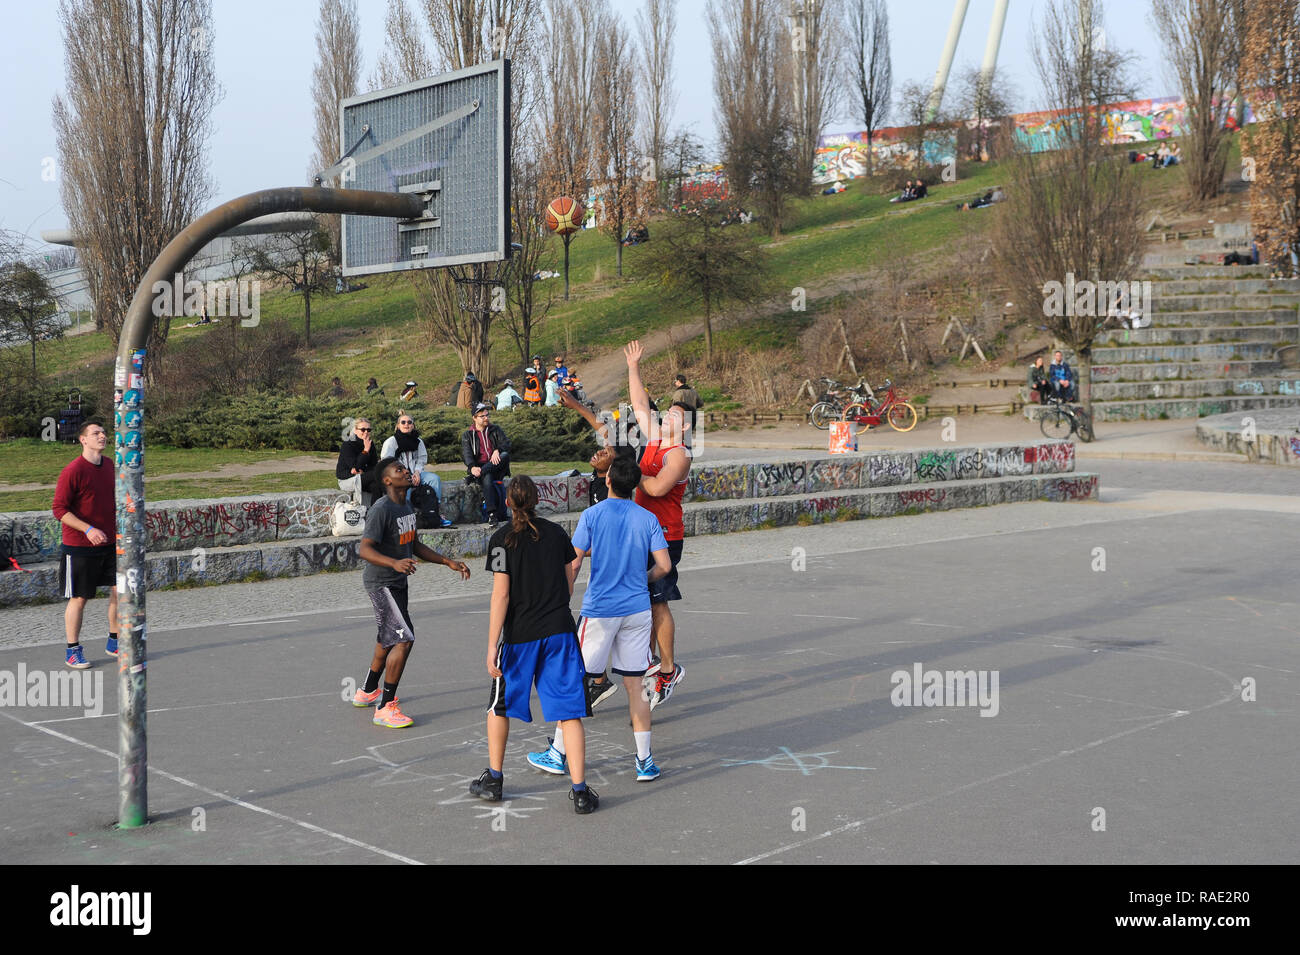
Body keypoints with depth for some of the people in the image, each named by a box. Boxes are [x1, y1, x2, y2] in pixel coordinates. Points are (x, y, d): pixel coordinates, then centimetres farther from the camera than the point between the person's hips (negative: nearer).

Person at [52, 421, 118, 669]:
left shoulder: (110, 466, 7)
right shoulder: (72, 471, -13)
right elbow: (59, 509, -15)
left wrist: (119, 527, 14)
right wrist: (88, 529, -23)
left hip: (110, 543, 6)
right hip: (79, 547, -6)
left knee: (120, 590, 5)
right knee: (79, 598, 2)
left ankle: (114, 643, 20)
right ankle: (73, 651, 15)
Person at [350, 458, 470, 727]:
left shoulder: (407, 507, 9)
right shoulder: (381, 510, -21)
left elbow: (416, 547, 18)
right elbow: (364, 549, -29)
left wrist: (448, 562, 12)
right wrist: (394, 563, -45)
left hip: (397, 582, 10)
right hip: (380, 582, -10)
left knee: (389, 638, 22)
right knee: (404, 639, -16)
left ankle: (367, 692, 41)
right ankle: (385, 708, -11)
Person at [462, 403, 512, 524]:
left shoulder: (495, 430, 19)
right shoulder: (467, 436, 13)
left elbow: (506, 443, 4)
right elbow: (466, 454, -2)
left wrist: (497, 451, -20)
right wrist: (472, 467, -24)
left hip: (496, 466, 2)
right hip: (479, 466, -2)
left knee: (505, 455, -31)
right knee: (487, 478, -37)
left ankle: (480, 474, -37)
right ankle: (492, 514, -43)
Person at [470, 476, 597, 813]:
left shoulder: (502, 539, -5)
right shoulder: (556, 533, 5)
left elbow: (501, 594, -11)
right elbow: (568, 587, 8)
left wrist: (492, 646, -11)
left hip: (519, 635, -2)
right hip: (560, 631, 2)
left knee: (500, 706, 19)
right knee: (569, 711, 1)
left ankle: (494, 779, 26)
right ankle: (580, 791, -3)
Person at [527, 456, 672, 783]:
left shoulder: (592, 515, -6)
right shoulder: (648, 519, 1)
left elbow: (574, 563, -8)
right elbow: (663, 566, -3)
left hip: (600, 610, -3)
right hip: (638, 609, 3)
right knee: (635, 685, 8)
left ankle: (558, 754, 17)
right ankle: (645, 761, 8)